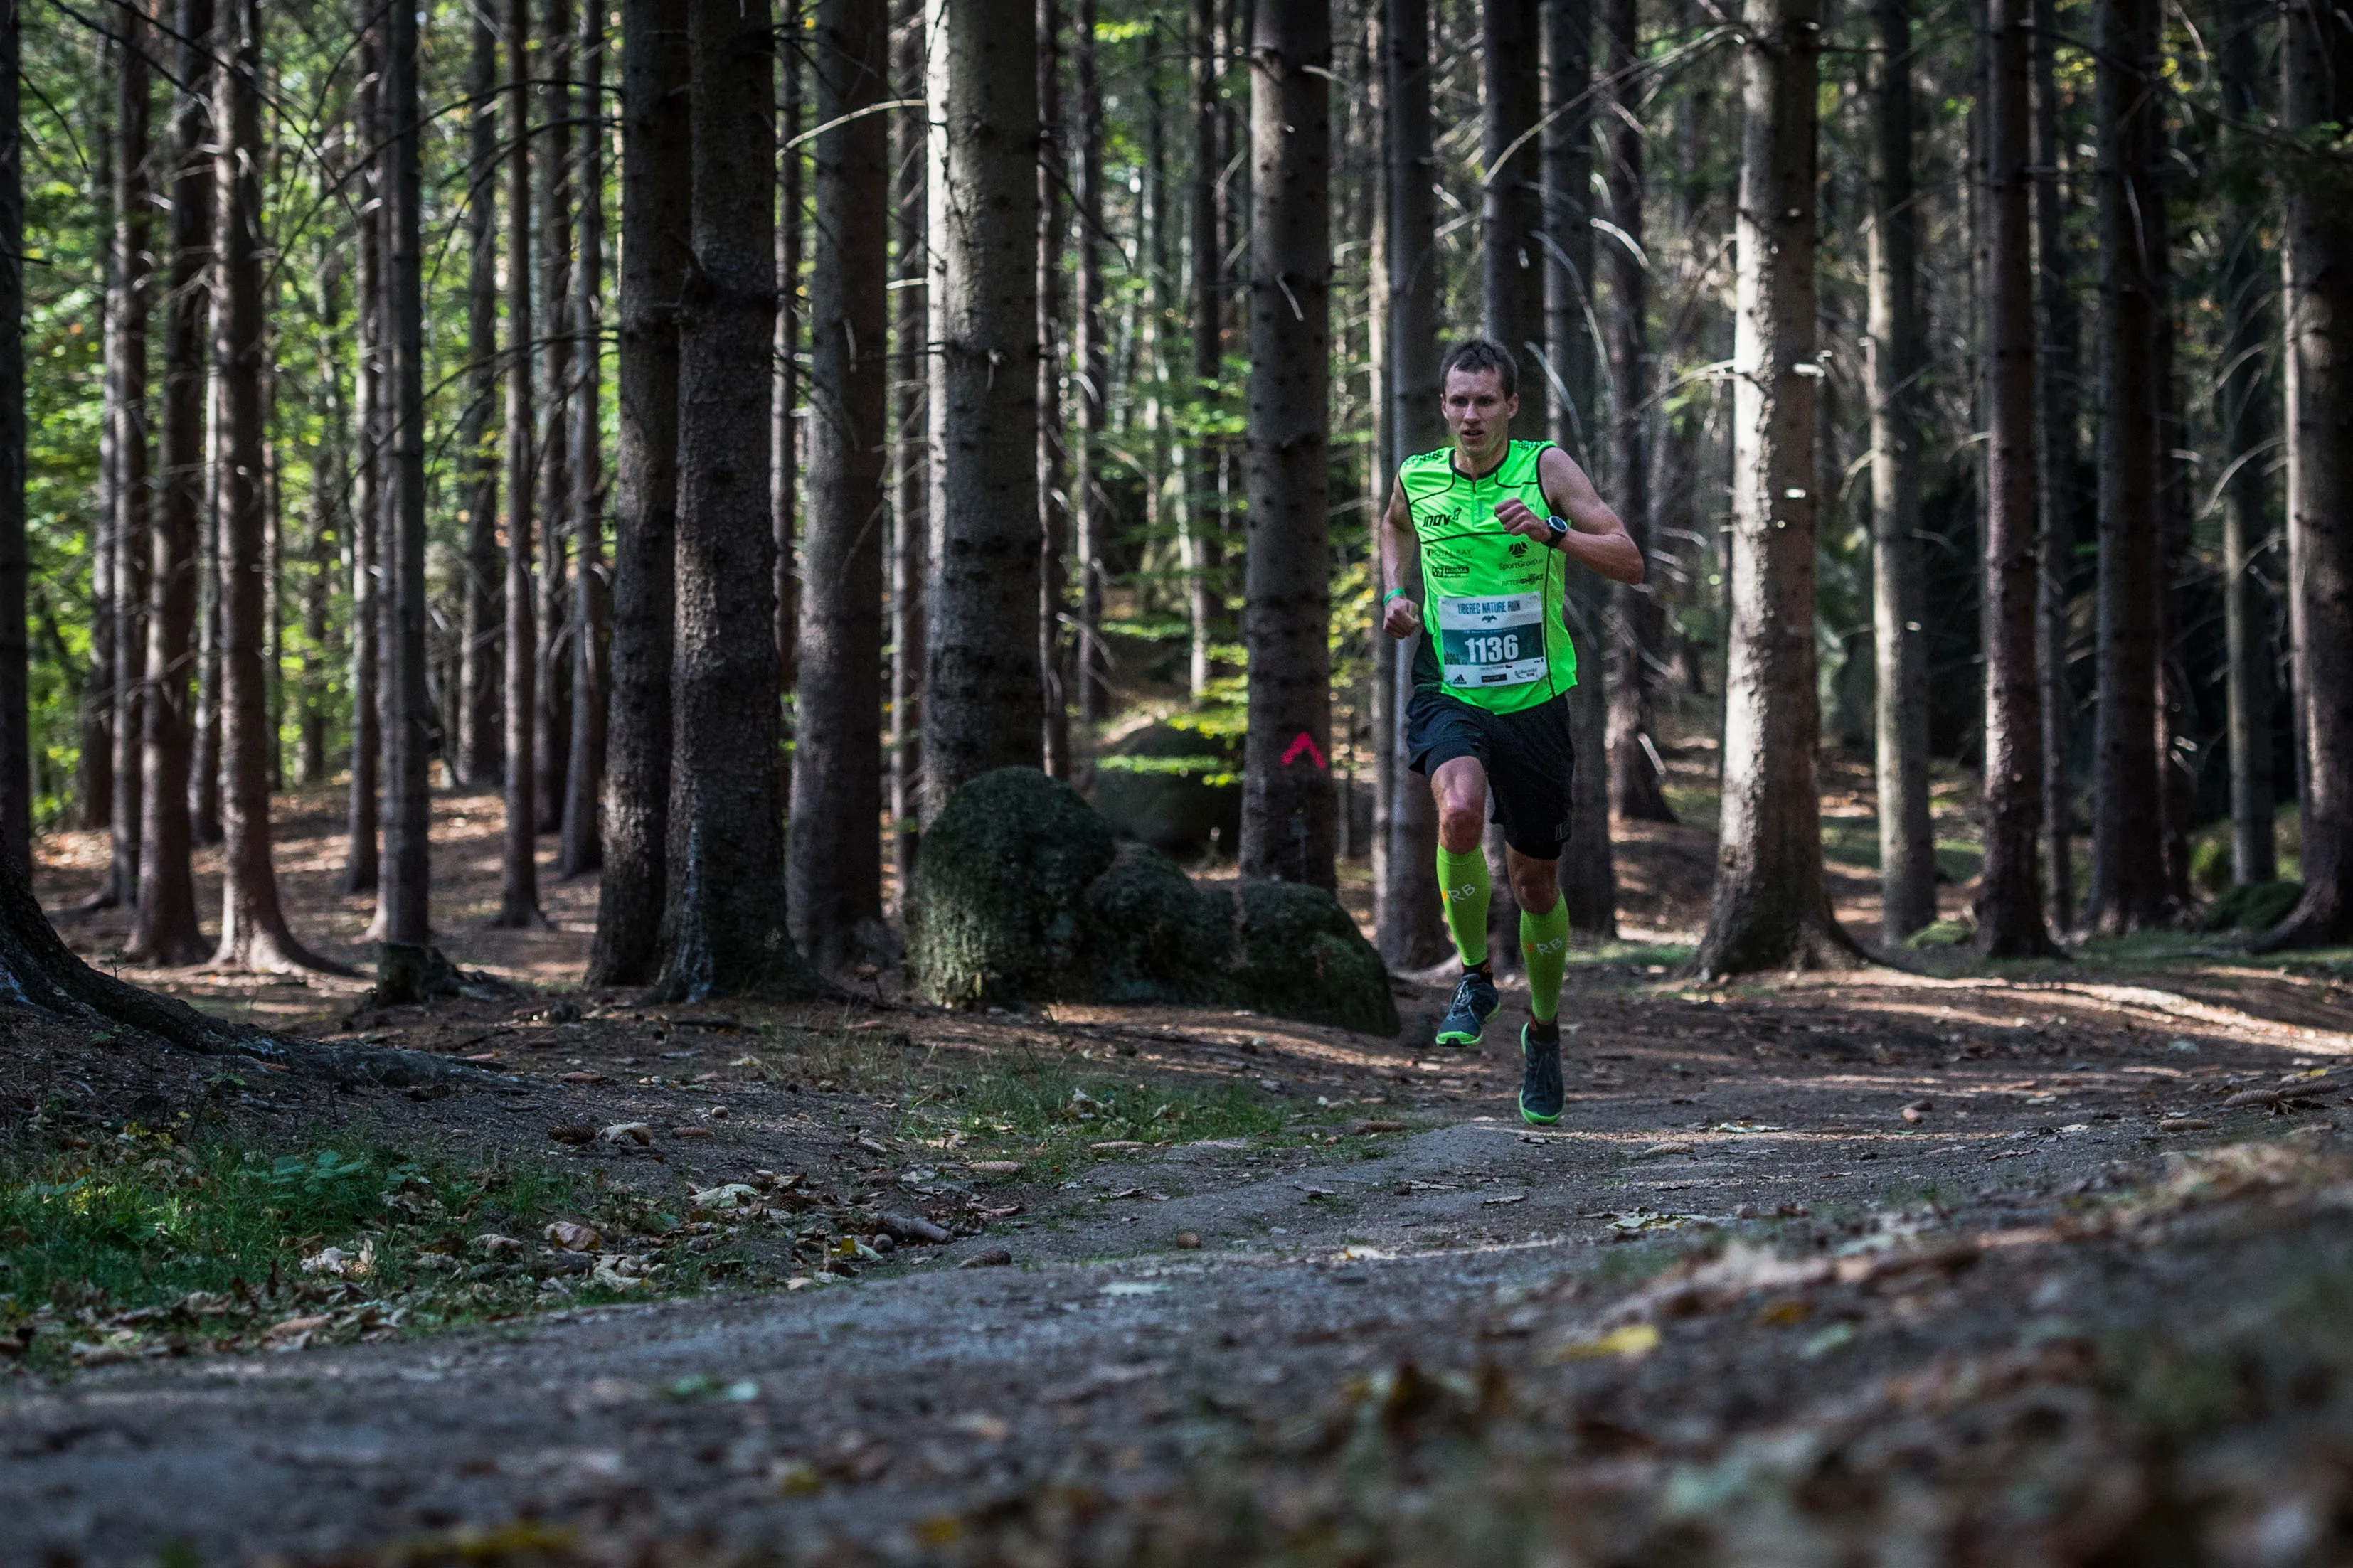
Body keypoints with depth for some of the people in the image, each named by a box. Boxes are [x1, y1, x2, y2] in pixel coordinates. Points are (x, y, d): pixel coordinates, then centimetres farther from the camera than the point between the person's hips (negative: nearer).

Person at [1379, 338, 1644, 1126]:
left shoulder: (1546, 468, -6)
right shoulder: (1416, 477, 1)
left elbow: (1630, 564, -11)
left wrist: (1550, 530, -25)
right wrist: (1397, 595, 9)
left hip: (1535, 699, 0)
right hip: (1448, 695, 0)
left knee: (1536, 878, 9)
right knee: (1459, 810, -32)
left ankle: (1543, 1030, 34)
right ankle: (1476, 976, -9)